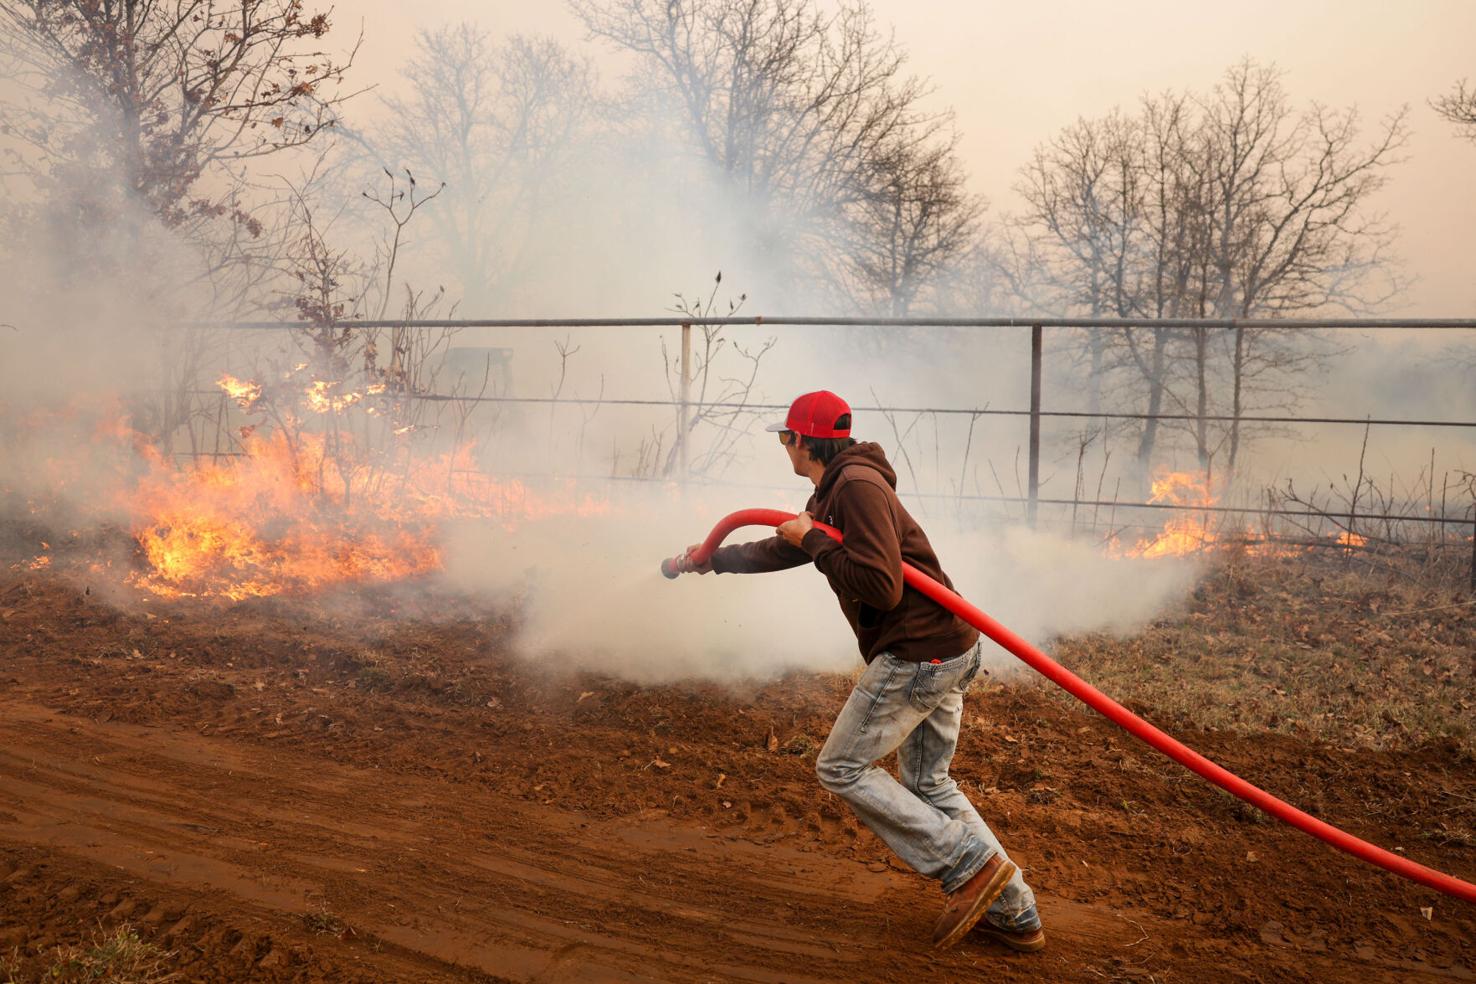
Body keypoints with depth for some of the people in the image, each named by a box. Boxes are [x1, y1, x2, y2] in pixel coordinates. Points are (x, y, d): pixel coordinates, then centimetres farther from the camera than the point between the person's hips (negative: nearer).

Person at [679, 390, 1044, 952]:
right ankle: (1014, 914, 22)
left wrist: (814, 541, -14)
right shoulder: (832, 495, 18)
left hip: (917, 654, -10)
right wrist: (713, 560, 44)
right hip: (947, 652, 10)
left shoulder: (857, 484, -15)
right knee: (926, 784, 18)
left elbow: (880, 587, -24)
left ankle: (971, 865, 0)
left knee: (841, 769, 1)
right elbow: (781, 550, 34)